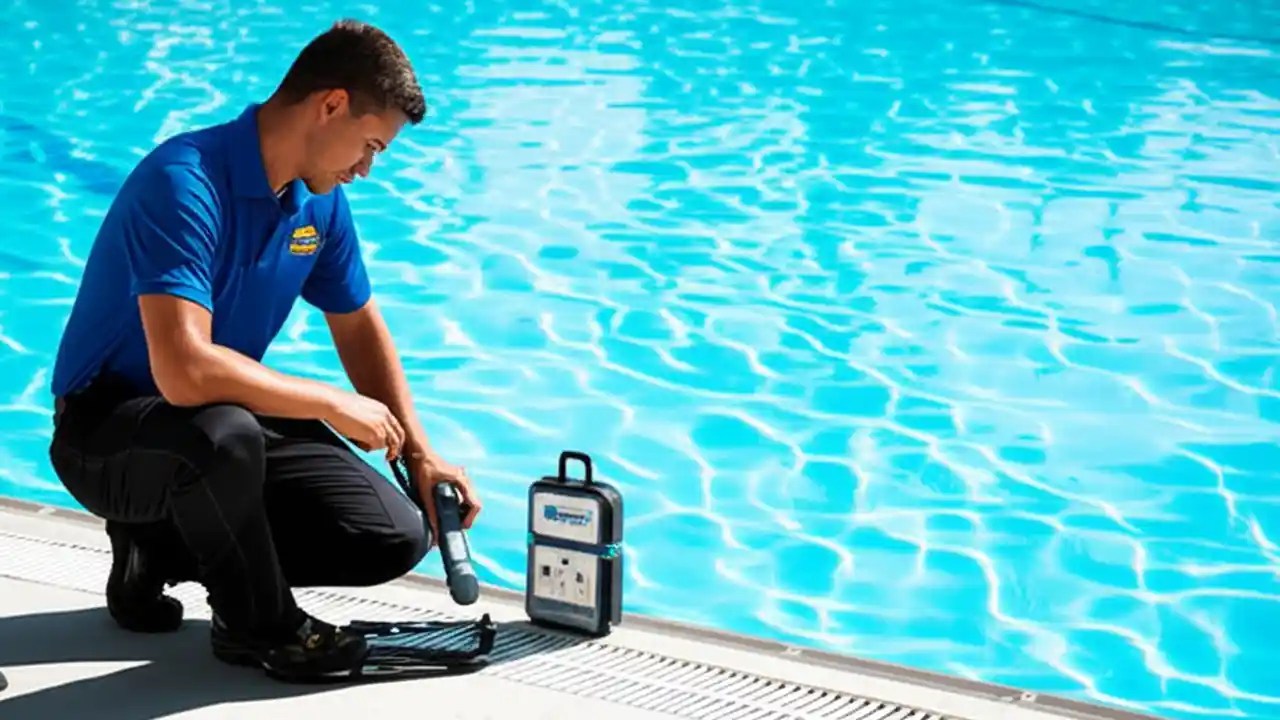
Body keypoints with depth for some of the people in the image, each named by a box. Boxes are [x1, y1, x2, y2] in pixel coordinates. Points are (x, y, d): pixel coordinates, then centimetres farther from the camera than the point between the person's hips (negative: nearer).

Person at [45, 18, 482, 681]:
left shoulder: (320, 201, 0)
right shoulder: (185, 183, -28)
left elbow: (360, 329, 16)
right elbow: (185, 372, -38)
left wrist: (419, 454, 6)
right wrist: (332, 404, -26)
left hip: (235, 420, 8)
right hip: (108, 432, -8)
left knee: (395, 538, -6)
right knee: (221, 434, -41)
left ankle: (162, 547, 10)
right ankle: (258, 626, -13)